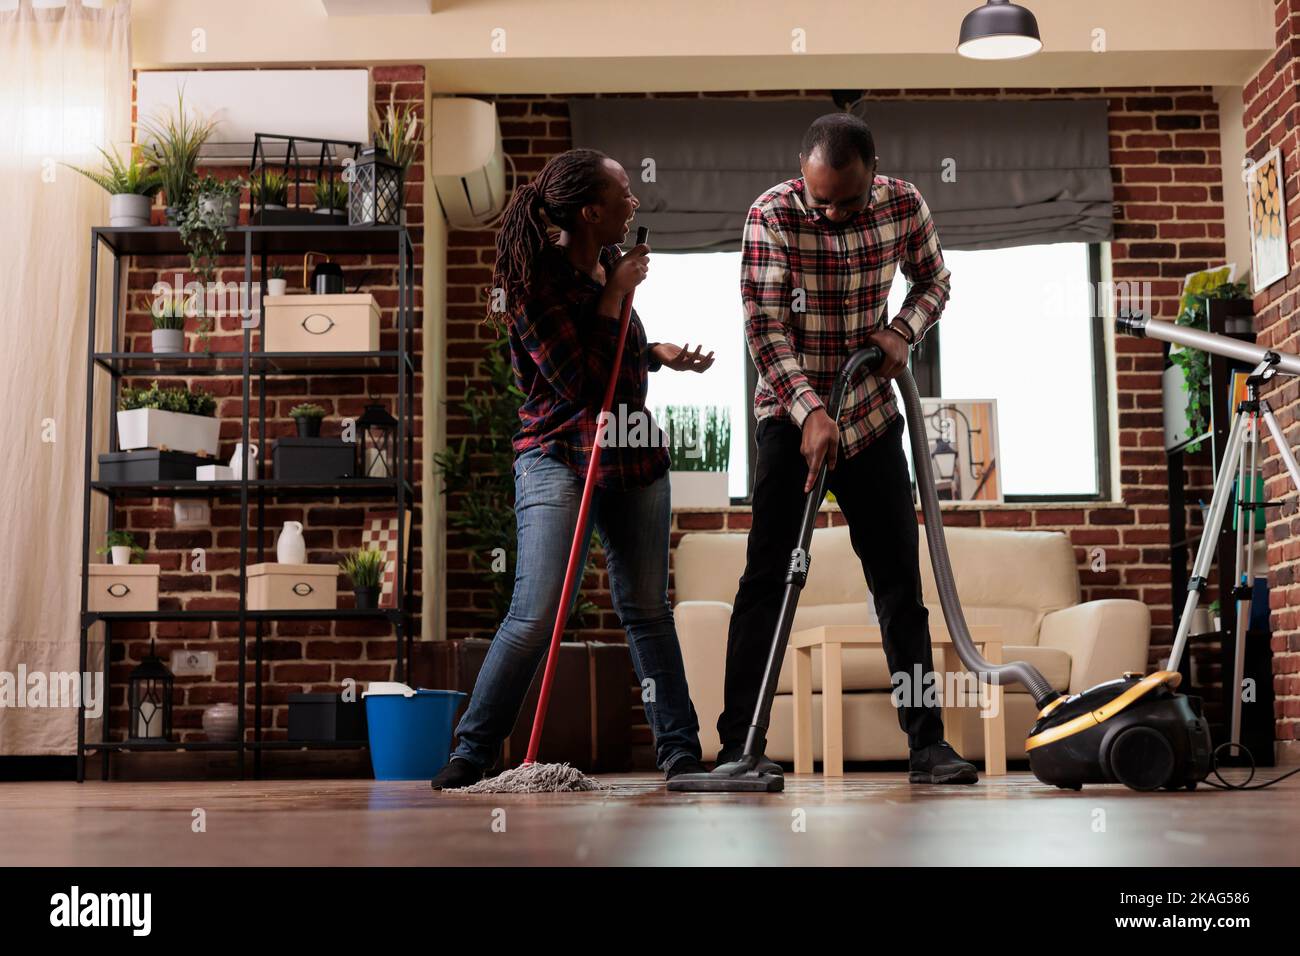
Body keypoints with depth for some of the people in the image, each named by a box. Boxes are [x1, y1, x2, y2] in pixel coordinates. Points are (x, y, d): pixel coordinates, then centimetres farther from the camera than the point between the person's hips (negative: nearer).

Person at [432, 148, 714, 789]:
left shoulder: (611, 262, 9)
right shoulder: (536, 281, -16)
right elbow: (580, 382, -21)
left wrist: (660, 354, 7)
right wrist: (615, 297, -15)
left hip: (634, 457, 7)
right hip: (558, 457, -7)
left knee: (648, 610, 10)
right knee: (535, 615, -13)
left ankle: (681, 750, 19)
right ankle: (471, 753, 2)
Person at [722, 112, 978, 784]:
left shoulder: (903, 204, -5)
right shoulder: (771, 215, -16)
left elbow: (934, 281, 12)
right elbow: (764, 326, -21)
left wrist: (904, 330, -9)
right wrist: (810, 411, -32)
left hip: (871, 411, 4)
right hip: (792, 412, -3)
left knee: (900, 578, 4)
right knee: (768, 577, -7)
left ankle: (927, 743, 11)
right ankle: (739, 746, -1)